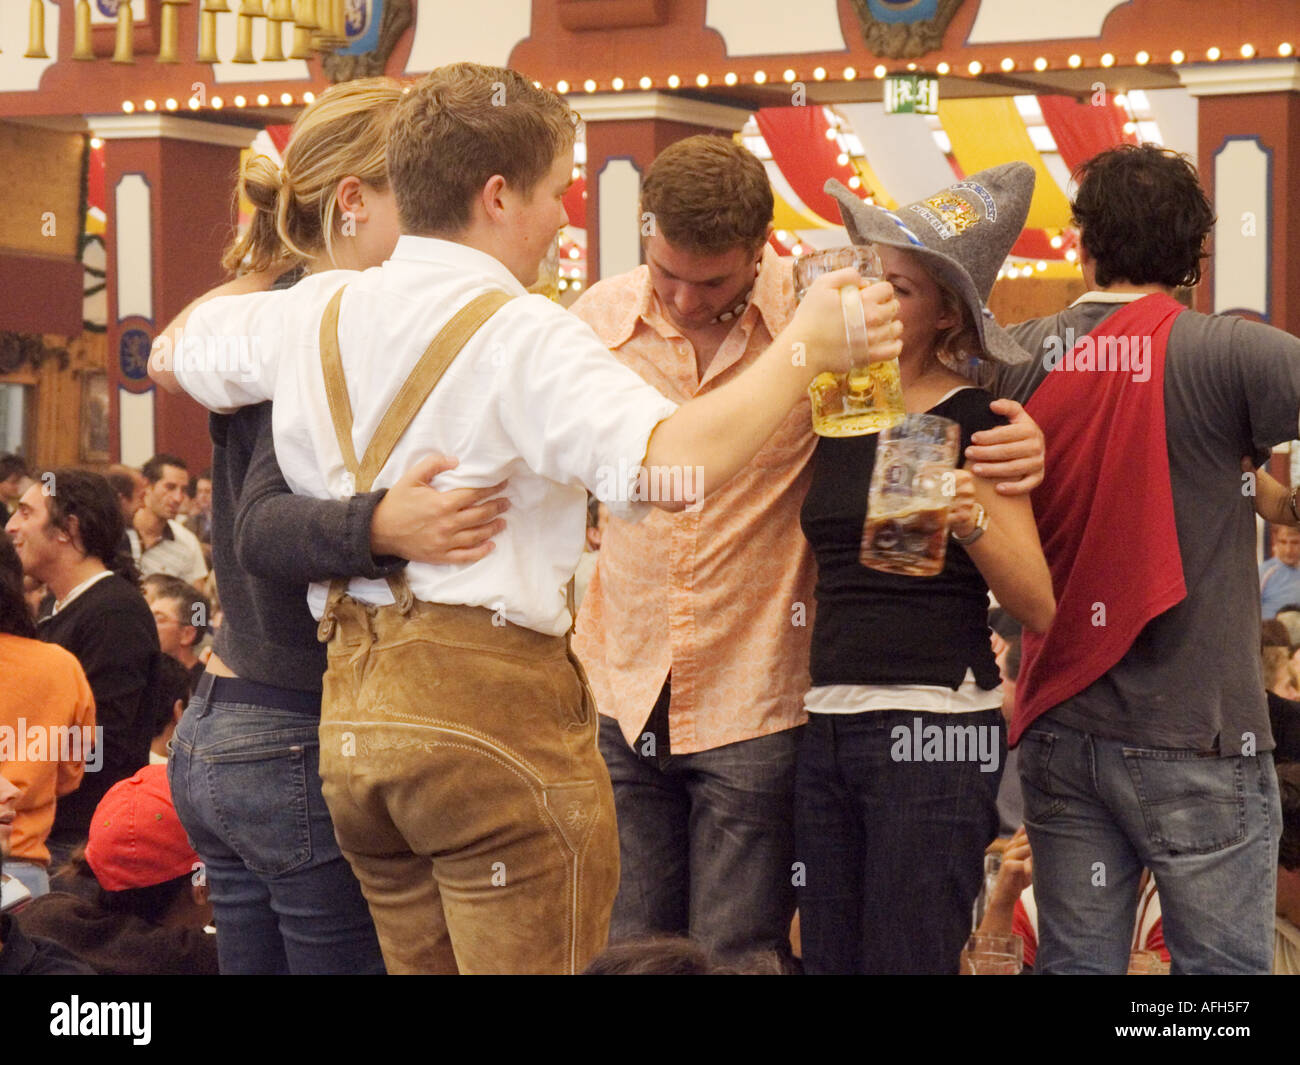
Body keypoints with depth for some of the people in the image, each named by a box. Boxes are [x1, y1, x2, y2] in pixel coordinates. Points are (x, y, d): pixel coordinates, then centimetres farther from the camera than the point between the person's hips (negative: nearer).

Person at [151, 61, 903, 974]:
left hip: (351, 717, 8)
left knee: (418, 962, 16)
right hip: (490, 707, -8)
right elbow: (670, 463, -26)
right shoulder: (522, 334, -12)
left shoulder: (317, 311, 10)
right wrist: (804, 348, -15)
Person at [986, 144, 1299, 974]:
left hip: (1059, 726, 5)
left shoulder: (1017, 361, 2)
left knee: (1075, 959, 10)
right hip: (1194, 733, -5)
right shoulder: (1224, 354, -12)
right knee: (1223, 966, 3)